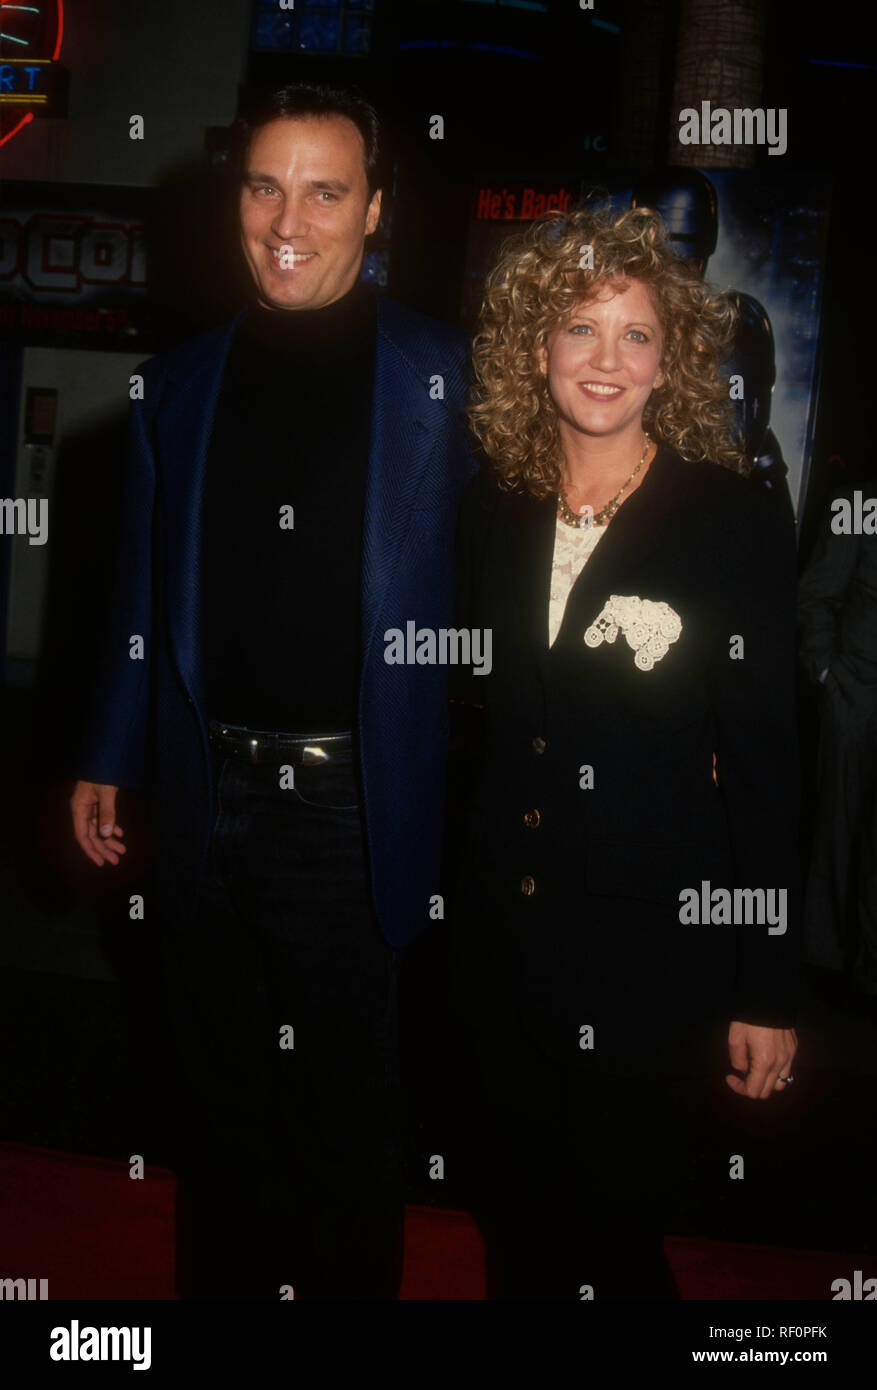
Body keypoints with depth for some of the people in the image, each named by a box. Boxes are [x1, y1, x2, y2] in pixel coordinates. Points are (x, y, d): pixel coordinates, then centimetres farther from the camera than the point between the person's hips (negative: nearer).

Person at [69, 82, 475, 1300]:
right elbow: (143, 596, 12)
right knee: (224, 1099, 19)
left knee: (349, 1108, 13)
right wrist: (107, 761, 11)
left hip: (357, 800, -3)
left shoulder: (447, 379, -4)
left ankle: (350, 1286, 35)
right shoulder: (176, 387, 7)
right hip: (207, 799, 4)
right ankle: (222, 1281, 39)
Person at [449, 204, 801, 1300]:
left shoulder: (736, 524, -10)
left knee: (609, 1231, 10)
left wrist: (766, 992, -8)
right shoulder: (491, 511, 3)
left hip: (649, 943, -4)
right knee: (518, 1219, 19)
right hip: (500, 925, 4)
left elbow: (765, 766, -9)